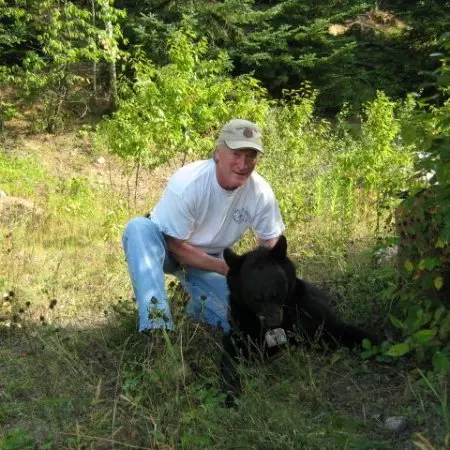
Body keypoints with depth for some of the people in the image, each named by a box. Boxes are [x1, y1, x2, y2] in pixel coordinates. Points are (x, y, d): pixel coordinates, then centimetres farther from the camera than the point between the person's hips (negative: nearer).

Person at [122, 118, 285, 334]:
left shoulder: (261, 193, -17)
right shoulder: (187, 183, -28)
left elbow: (271, 243, -1)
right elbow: (177, 247, -22)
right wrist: (226, 268, -27)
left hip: (210, 257, 3)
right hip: (165, 247, -2)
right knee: (138, 228, -37)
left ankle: (199, 306, 13)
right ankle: (156, 326, -39)